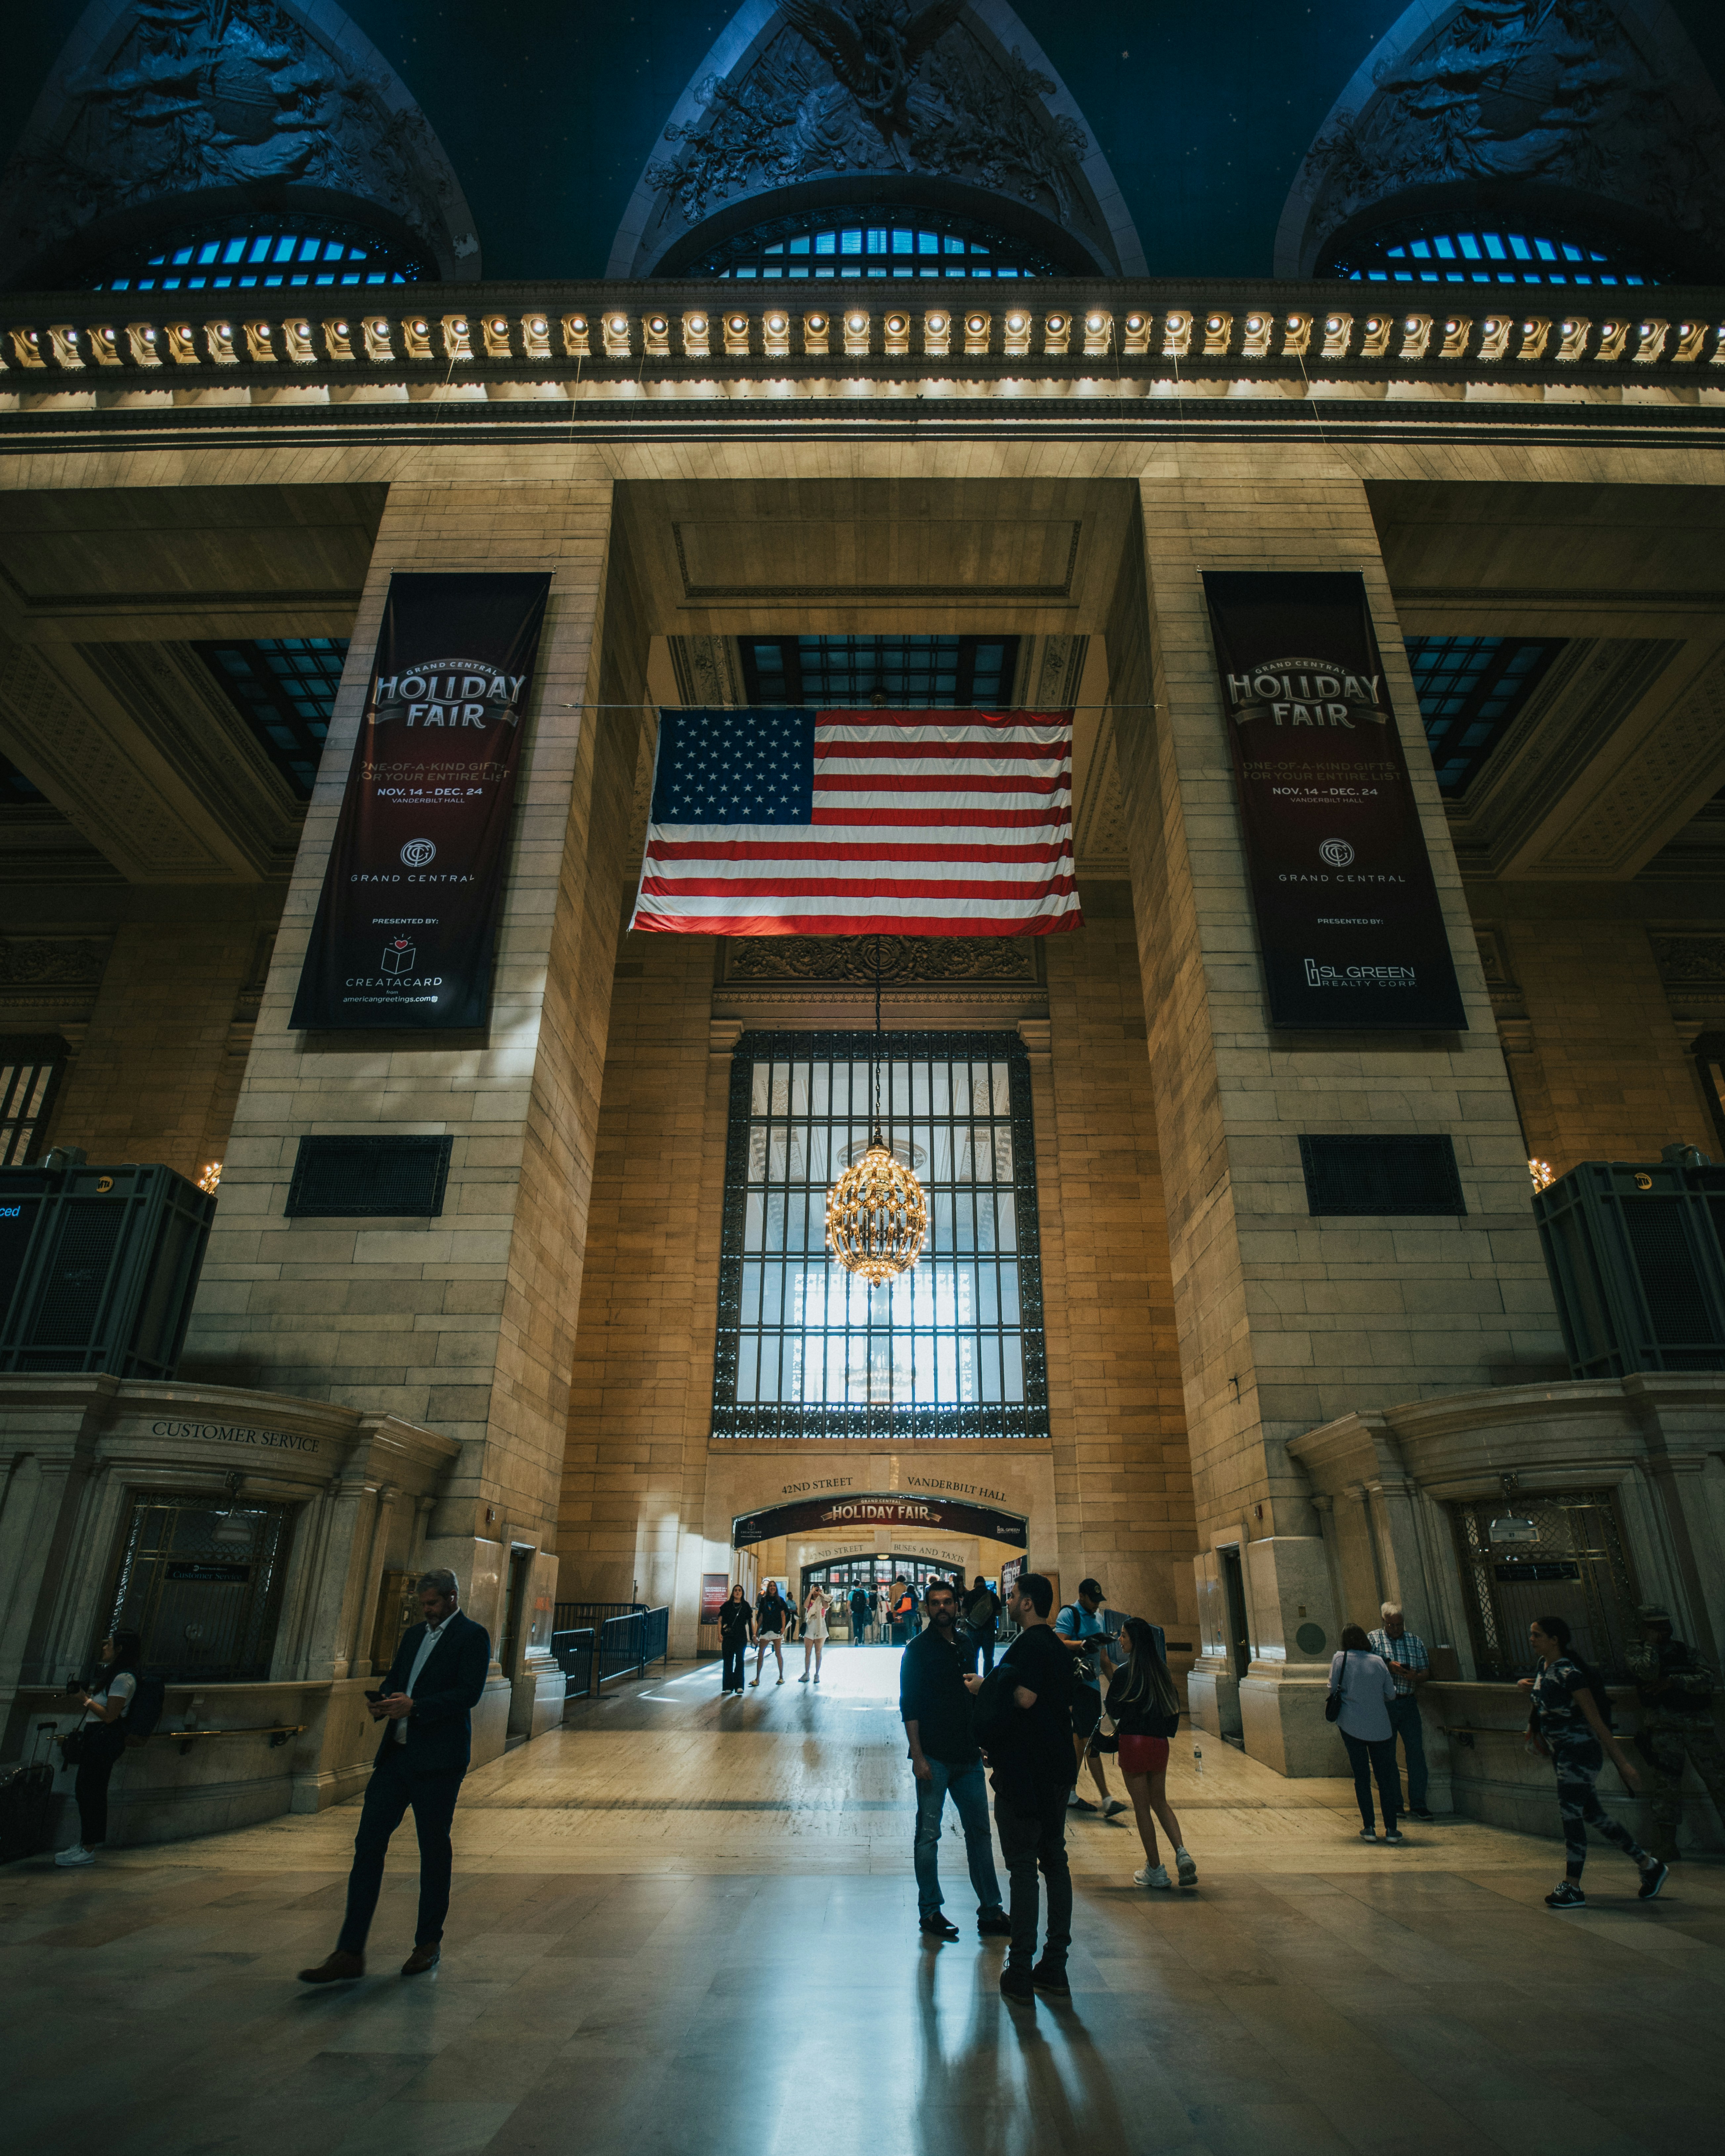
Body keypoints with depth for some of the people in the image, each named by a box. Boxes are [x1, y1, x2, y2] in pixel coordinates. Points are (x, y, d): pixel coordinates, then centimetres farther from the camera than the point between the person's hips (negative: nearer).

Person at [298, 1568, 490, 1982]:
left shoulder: (473, 1636, -8)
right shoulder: (413, 1634, 15)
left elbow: (469, 1693, -17)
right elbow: (393, 1680, 20)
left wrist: (414, 1706, -25)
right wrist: (381, 1703, -3)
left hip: (439, 1761, -7)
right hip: (396, 1754, 7)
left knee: (434, 1851, 6)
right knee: (368, 1844, 3)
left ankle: (429, 1944, 22)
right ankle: (350, 1954, 10)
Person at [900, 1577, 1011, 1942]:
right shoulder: (918, 1650, -7)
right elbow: (909, 1706, -10)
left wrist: (980, 1743, 14)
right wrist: (917, 1755, -15)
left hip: (968, 1757, 6)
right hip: (934, 1757, -5)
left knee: (980, 1832, 9)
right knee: (928, 1834, 4)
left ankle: (990, 1913, 17)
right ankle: (929, 1912, 16)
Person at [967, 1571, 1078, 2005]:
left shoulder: (1029, 1645, -17)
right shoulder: (1058, 1648, 11)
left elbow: (1024, 1698, -27)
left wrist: (987, 1685, -10)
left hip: (1024, 1771, -9)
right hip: (1057, 1768, 9)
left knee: (1023, 1867, -2)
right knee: (1055, 1862, 13)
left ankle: (1021, 1975, 5)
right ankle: (1055, 1968, 21)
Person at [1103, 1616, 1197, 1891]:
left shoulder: (1124, 1673, -14)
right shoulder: (1161, 1670, 2)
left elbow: (1113, 1710, -5)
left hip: (1133, 1742, -5)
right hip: (1159, 1743, 6)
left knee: (1142, 1807, 7)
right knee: (1160, 1801, 20)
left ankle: (1155, 1870, 13)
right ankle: (1182, 1853, 4)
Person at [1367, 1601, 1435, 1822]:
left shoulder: (1415, 1640, 10)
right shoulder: (1373, 1638, 2)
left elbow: (1426, 1671, 10)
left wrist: (1416, 1676, -11)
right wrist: (1388, 1666, -20)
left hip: (1408, 1703, 2)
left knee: (1416, 1751, -3)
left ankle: (1418, 1804, 7)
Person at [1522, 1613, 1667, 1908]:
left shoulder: (1570, 1675, -21)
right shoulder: (1543, 1667, 5)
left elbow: (1597, 1722, -19)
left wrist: (1623, 1762, -18)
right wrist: (1528, 1685, 8)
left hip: (1581, 1751, -9)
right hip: (1562, 1752, 9)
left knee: (1570, 1813, -8)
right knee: (1592, 1814, 15)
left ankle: (1573, 1888, -1)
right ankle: (1649, 1866, 31)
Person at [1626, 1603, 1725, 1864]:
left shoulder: (1685, 1652, 15)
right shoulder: (1638, 1654, 8)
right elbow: (1649, 1673, -14)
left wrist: (1673, 1682, -11)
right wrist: (1651, 1644, -2)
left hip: (1699, 1726, 3)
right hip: (1663, 1727, -3)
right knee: (1667, 1784, -7)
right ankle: (1665, 1849, -1)